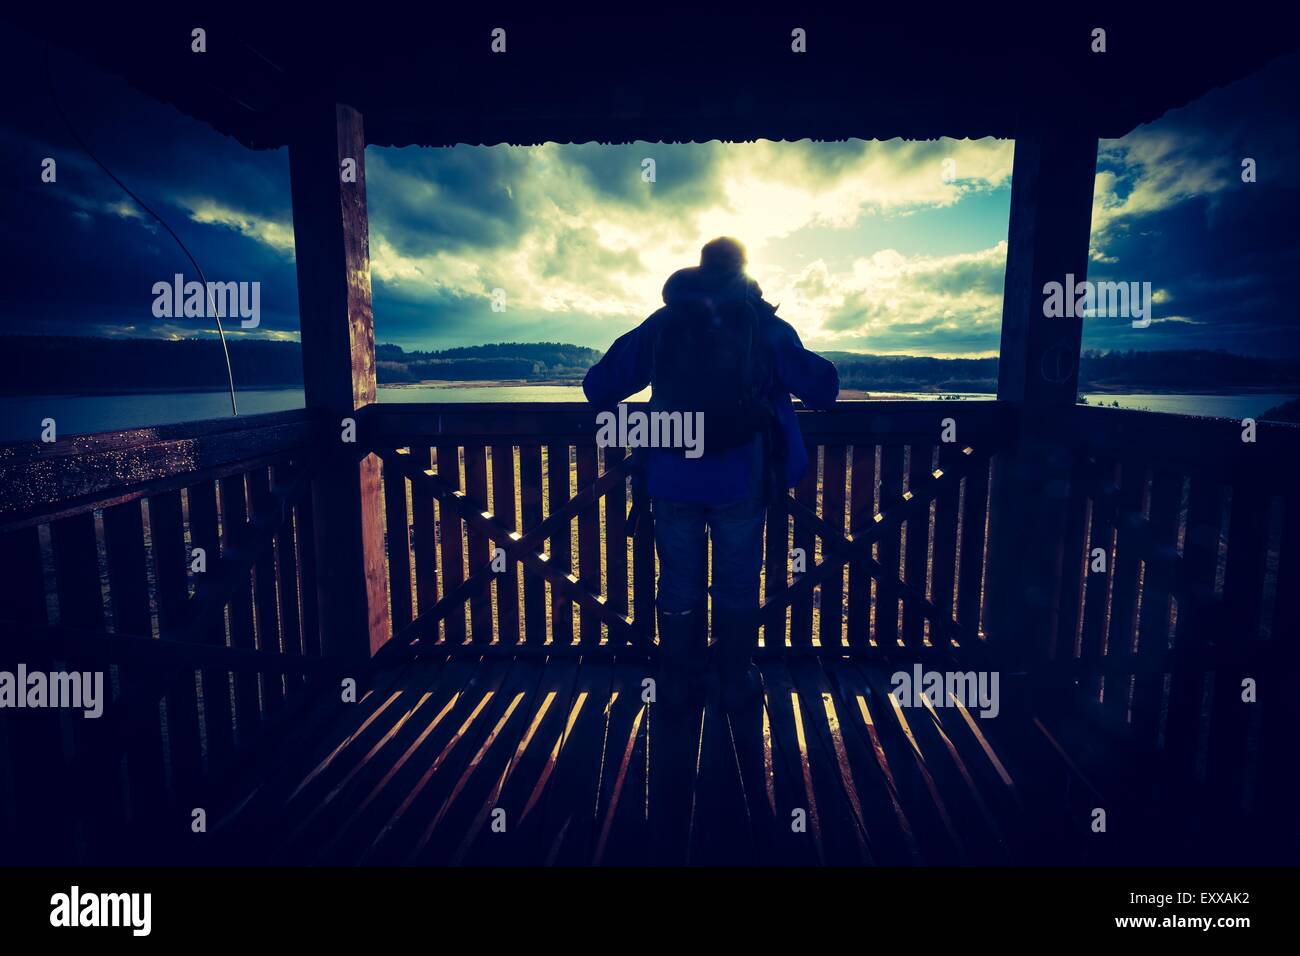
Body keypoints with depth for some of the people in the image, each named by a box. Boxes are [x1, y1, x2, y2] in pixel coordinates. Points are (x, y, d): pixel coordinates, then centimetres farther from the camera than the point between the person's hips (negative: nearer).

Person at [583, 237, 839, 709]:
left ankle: (676, 680, 26)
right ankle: (737, 682, 23)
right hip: (739, 479, -1)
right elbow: (819, 386, 2)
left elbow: (598, 386, 4)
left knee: (678, 582, 13)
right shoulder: (765, 325, 1)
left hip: (672, 477, 2)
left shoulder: (660, 324, 5)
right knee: (736, 583, 12)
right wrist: (822, 378, 23)